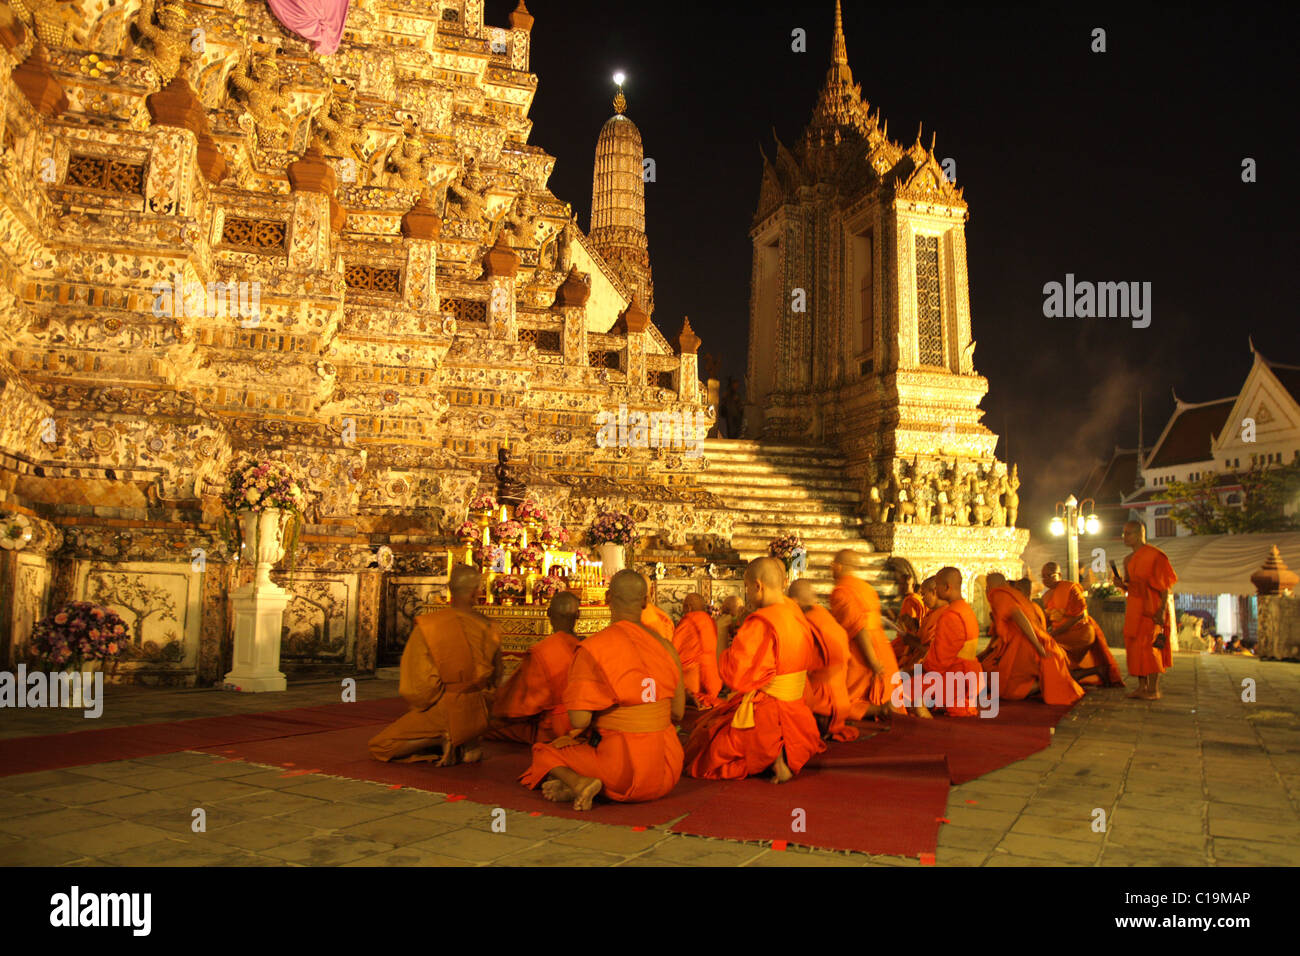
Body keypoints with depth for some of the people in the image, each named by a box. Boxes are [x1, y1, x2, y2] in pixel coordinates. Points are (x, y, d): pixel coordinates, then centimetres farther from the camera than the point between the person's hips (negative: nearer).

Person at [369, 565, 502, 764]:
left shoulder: (426, 626, -17)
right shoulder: (489, 629, -7)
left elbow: (418, 687, -16)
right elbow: (495, 680, 6)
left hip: (443, 712, -4)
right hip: (480, 715, 4)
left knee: (378, 746, 9)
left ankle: (440, 739, -8)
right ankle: (469, 743, 9)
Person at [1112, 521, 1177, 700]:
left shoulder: (1155, 555, -10)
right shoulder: (1128, 560, 14)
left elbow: (1165, 585, -13)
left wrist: (1162, 610, -20)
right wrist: (1121, 584, -2)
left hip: (1152, 609, -7)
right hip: (1134, 610, 8)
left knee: (1149, 646, -10)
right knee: (1134, 646, 5)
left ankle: (1154, 690, -6)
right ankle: (1142, 686, 11)